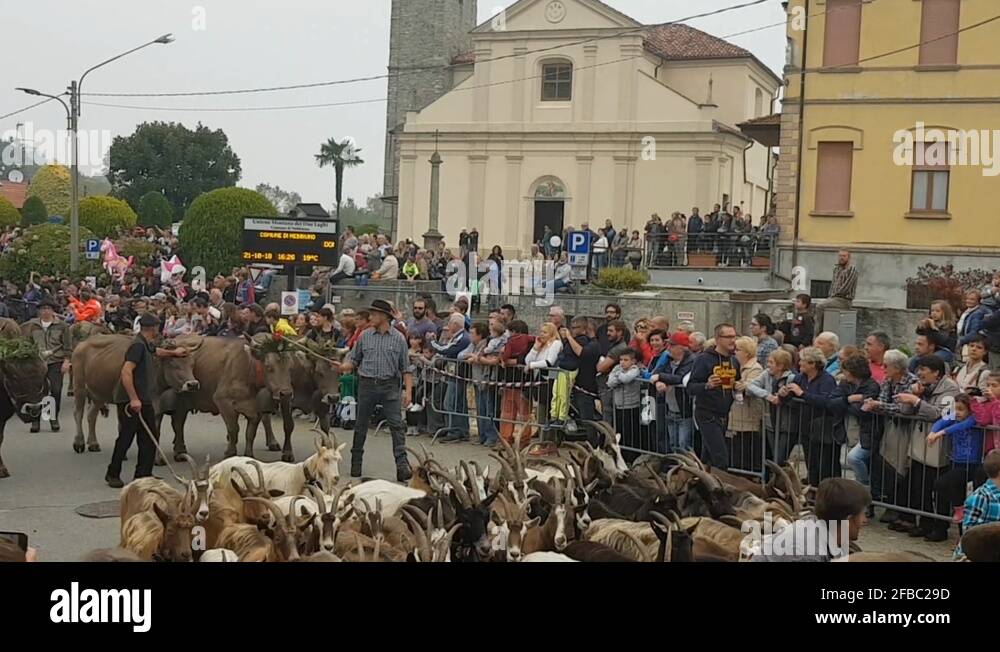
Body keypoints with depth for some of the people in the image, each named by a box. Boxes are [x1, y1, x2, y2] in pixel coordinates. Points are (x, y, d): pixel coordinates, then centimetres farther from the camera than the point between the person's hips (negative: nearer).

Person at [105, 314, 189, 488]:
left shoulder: (146, 345, 14)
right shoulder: (138, 345, -16)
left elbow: (156, 351, 41)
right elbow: (126, 372, -25)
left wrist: (173, 352, 56)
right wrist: (133, 399, -27)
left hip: (143, 400, 10)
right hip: (129, 400, -10)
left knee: (150, 437, 8)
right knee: (126, 438, -3)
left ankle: (143, 475, 15)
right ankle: (113, 475, 9)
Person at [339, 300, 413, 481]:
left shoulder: (398, 338, 2)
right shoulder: (365, 336, 7)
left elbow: (406, 368, 2)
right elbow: (354, 359, 10)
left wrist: (408, 390, -5)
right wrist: (344, 366, -12)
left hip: (389, 386, -2)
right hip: (367, 384, 2)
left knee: (397, 425, -9)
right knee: (361, 425, 9)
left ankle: (402, 464, -9)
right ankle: (356, 462, 23)